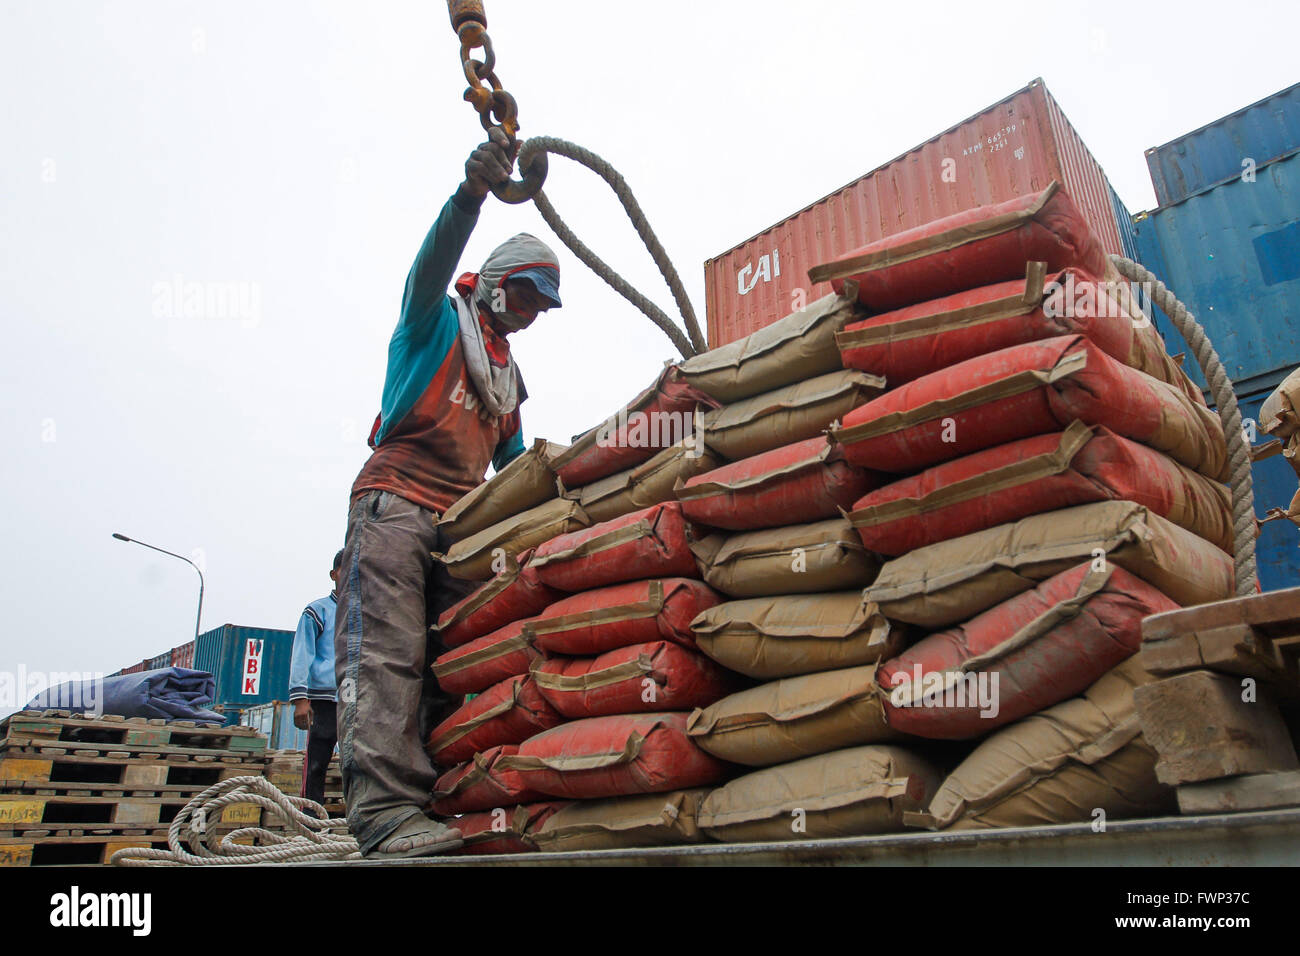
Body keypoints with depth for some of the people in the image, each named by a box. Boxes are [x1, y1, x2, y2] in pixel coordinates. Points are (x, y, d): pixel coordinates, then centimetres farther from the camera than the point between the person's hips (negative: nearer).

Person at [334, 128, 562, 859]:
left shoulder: (508, 373, 29)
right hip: (396, 503, -7)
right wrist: (472, 193, -31)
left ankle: (441, 803, -5)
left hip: (461, 523, 7)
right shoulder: (438, 321, 9)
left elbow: (512, 464, 33)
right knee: (387, 653, -18)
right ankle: (386, 813, -24)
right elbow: (435, 262, -15)